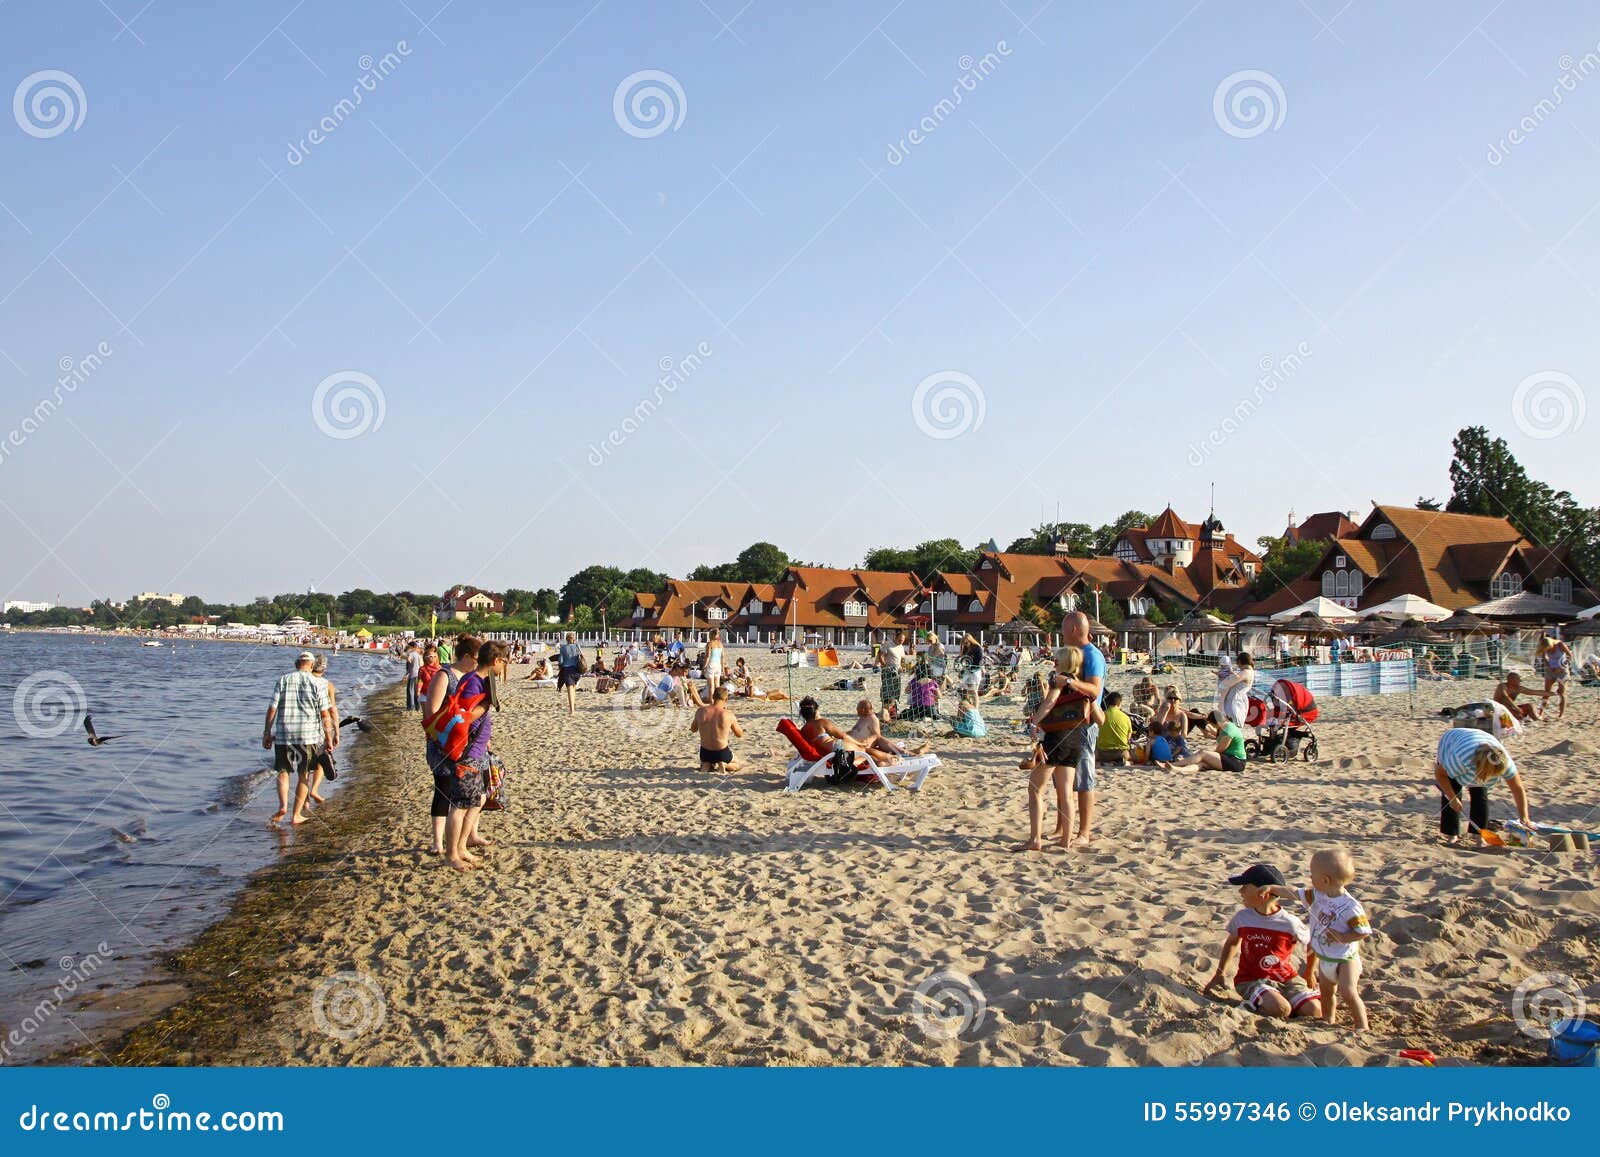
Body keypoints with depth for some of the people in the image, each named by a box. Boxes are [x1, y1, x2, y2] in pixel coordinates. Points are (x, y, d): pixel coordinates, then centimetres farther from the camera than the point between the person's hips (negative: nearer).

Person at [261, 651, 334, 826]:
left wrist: (267, 733, 8)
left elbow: (272, 708, 1)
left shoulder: (283, 680, 4)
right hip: (309, 734, -1)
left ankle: (283, 806, -10)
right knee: (303, 774, 10)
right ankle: (296, 814, 12)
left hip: (283, 734, 1)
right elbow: (325, 713, -3)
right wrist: (329, 738, 3)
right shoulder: (317, 683, -1)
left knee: (283, 771, 12)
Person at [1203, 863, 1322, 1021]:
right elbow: (1232, 943, 15)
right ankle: (1253, 1006, 1)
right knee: (1280, 1010, -30)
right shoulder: (1242, 917, -4)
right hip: (1251, 980, -1)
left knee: (1315, 1011, -19)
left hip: (1287, 979, 2)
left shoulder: (1290, 923, -12)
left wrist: (1308, 972, 13)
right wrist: (1220, 973, 16)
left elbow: (1312, 946, 5)